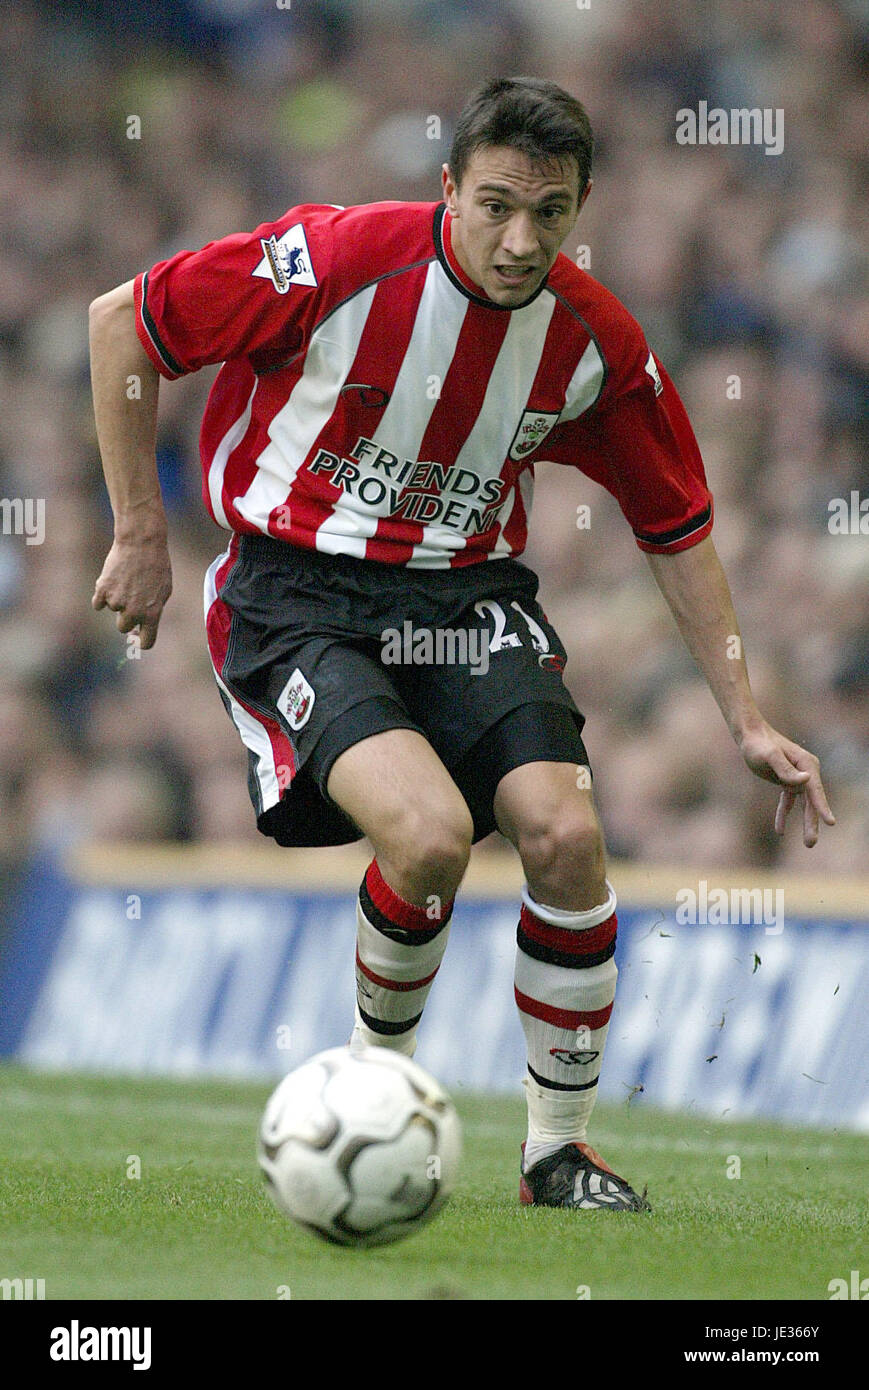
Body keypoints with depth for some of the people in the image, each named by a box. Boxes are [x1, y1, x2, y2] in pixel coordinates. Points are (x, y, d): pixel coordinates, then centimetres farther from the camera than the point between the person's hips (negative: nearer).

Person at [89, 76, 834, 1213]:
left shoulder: (595, 340, -5)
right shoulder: (337, 262, -18)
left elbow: (677, 529, 10)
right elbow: (120, 322, -7)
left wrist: (746, 722, 8)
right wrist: (142, 534, -4)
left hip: (466, 591, 4)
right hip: (296, 595, -4)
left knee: (566, 839, -18)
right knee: (430, 832, -27)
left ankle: (559, 1151, 4)